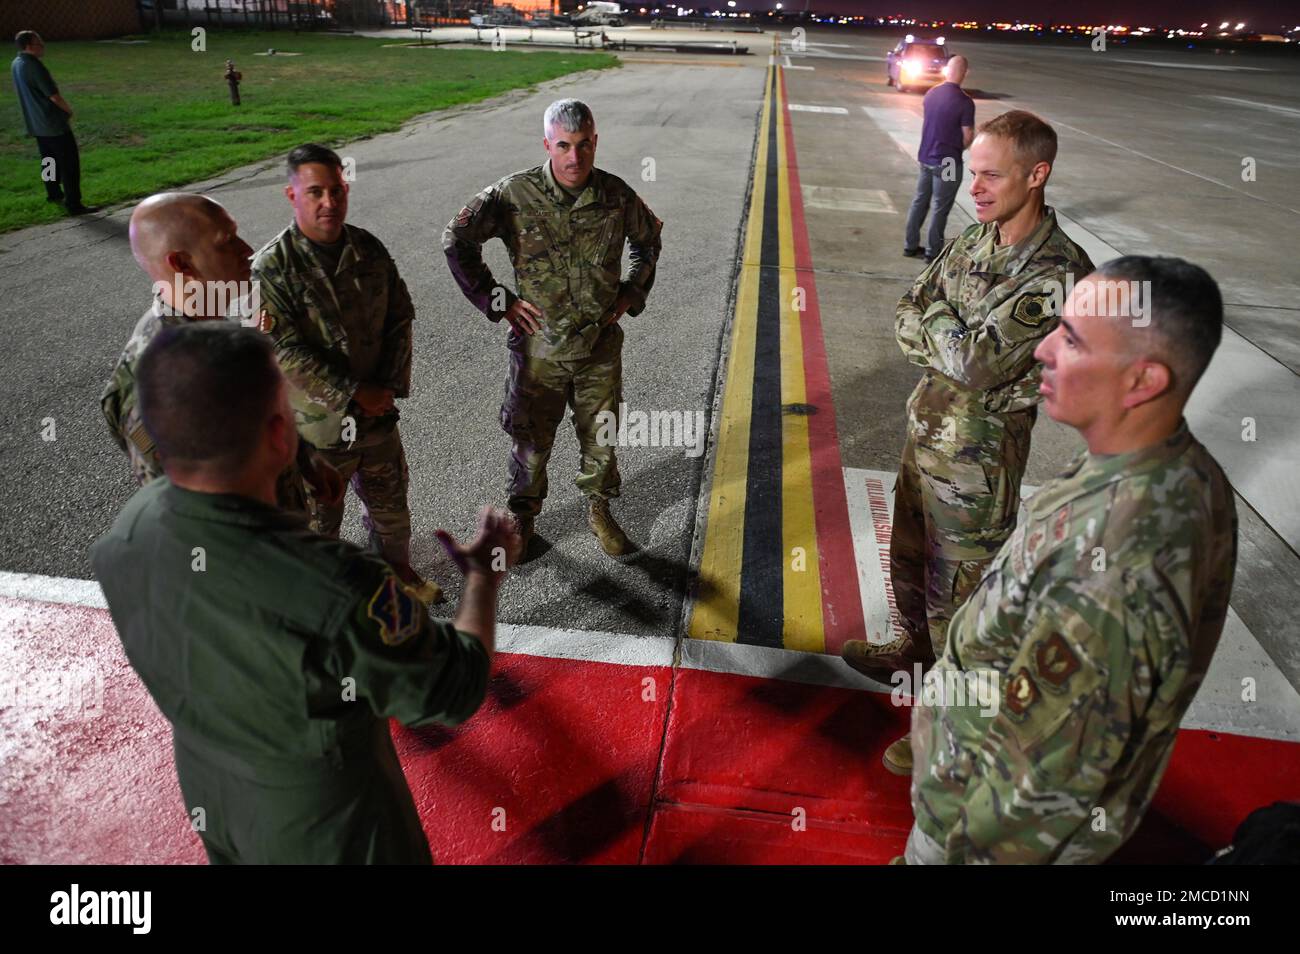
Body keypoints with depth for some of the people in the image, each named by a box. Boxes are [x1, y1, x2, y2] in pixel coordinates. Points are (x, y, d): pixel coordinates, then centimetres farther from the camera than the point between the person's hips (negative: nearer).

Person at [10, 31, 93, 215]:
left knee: (48, 158, 24)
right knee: (69, 162, -8)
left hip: (35, 123, 9)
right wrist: (69, 110, -2)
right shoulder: (34, 65, -20)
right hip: (54, 123, -9)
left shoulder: (16, 64, 8)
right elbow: (54, 96, -20)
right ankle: (74, 204, -11)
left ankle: (54, 193, 37)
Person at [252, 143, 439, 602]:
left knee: (391, 503, 22)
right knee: (318, 518, 14)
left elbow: (400, 317, 3)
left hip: (377, 413, 5)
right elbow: (286, 351, -21)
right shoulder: (272, 267, -17)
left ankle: (398, 567, 47)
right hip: (315, 424, -4)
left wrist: (390, 386, -8)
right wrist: (355, 392, -20)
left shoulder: (369, 249, -1)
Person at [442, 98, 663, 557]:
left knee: (601, 436, 13)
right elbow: (457, 241, -2)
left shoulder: (617, 196, -5)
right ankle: (522, 515, 34)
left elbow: (649, 240, 17)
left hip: (601, 345, 2)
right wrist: (497, 300, -6)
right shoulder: (514, 195, -13)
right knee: (531, 438, 11)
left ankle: (599, 510, 36)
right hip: (539, 346, -2)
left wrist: (631, 293, 6)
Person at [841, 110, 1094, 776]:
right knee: (910, 561, 25)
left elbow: (972, 364, -30)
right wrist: (957, 341, -18)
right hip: (925, 433, 8)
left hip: (976, 459, -8)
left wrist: (934, 321, -13)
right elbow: (905, 321, 0)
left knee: (955, 593, 8)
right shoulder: (972, 242, 2)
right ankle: (914, 654, 51)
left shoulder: (1059, 275, -23)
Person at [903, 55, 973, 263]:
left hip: (925, 157, 6)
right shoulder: (964, 102, -17)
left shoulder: (930, 94, 1)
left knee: (919, 201, 16)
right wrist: (957, 149, 9)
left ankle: (910, 245, 22)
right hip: (947, 162, -6)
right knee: (940, 208, 3)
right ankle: (933, 252, 10)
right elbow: (968, 137, -11)